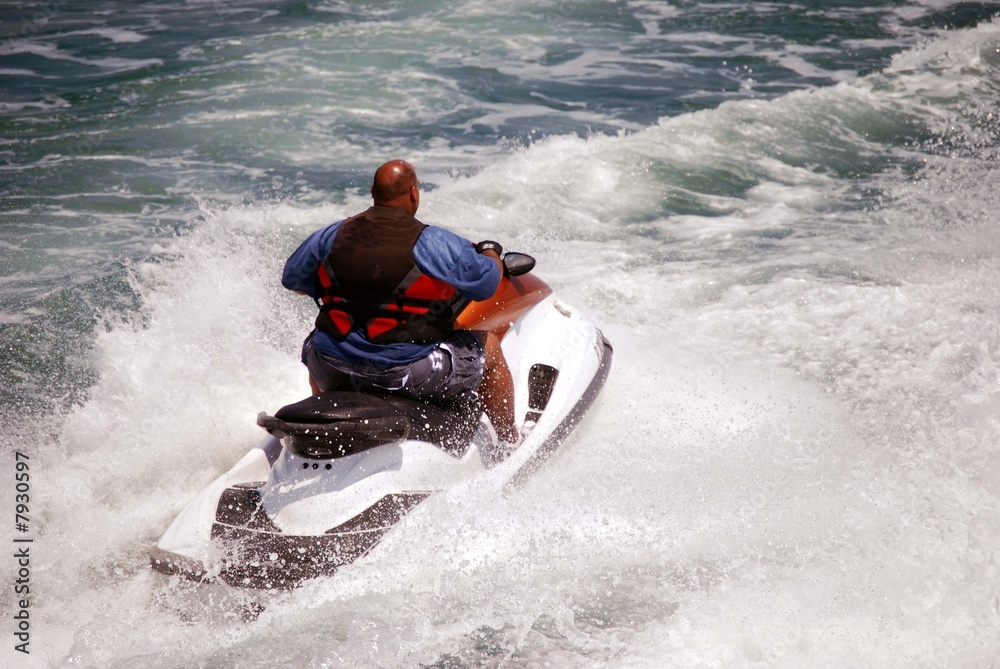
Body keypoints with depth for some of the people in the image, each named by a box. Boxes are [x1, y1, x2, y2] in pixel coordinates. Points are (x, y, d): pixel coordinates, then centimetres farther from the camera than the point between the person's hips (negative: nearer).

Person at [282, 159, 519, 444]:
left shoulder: (332, 236, 2)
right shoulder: (434, 244, -11)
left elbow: (292, 277, 16)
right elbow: (485, 281, -4)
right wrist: (491, 253, 20)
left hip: (336, 373, 4)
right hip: (410, 372, -4)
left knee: (315, 346, 40)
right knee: (490, 347, 16)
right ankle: (509, 443, 24)